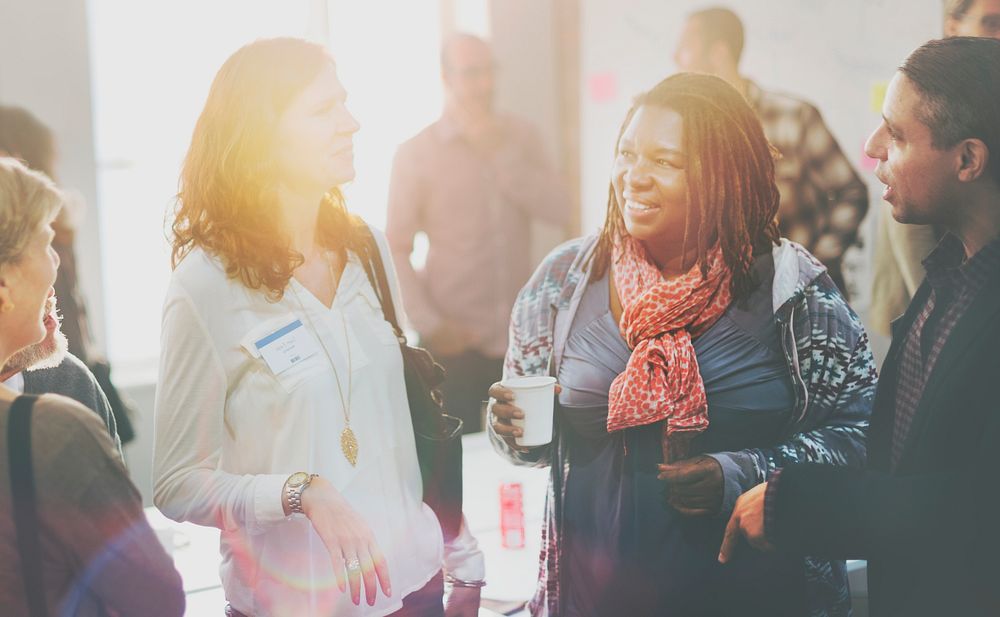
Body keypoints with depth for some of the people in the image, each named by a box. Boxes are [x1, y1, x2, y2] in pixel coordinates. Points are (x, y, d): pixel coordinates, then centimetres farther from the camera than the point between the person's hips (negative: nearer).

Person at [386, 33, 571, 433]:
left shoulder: (520, 137, 5)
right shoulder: (416, 153, -6)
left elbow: (559, 212, -6)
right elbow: (396, 248, -5)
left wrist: (500, 152, -13)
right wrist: (429, 325, -12)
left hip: (521, 337, 3)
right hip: (455, 342, -3)